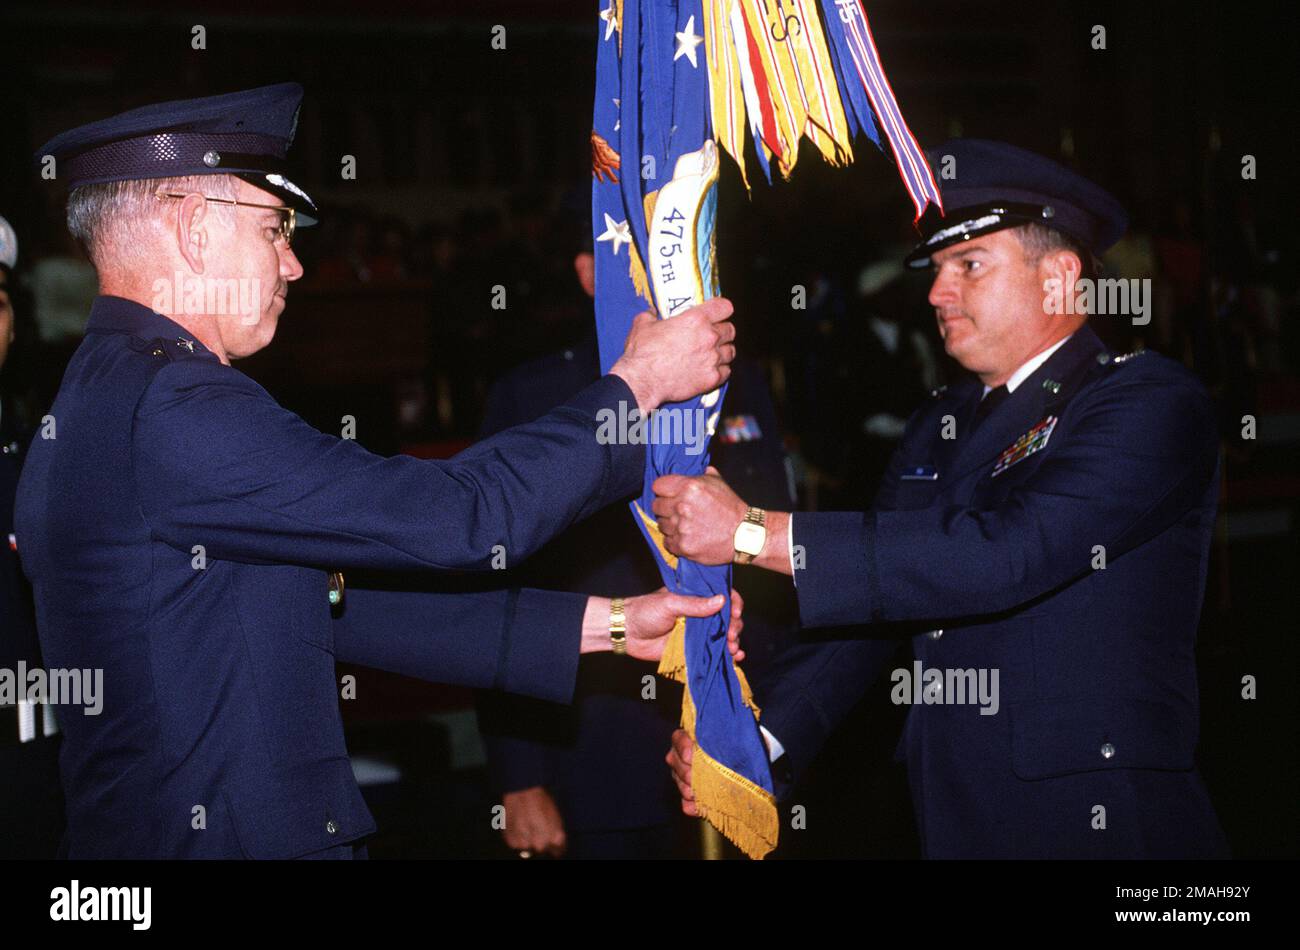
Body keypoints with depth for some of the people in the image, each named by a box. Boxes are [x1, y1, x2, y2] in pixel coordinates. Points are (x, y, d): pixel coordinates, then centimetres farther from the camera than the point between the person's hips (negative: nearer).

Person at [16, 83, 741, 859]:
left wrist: (605, 624, 10)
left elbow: (333, 605, 12)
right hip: (240, 838, -10)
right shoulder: (172, 408, -16)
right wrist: (636, 384, -2)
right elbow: (459, 517, -16)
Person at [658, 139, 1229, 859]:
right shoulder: (936, 427, 14)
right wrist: (757, 737, -9)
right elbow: (868, 601, 9)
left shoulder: (1153, 404, -10)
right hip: (948, 816, 6)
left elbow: (1005, 555, -23)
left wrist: (755, 532, -22)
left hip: (1098, 822, -6)